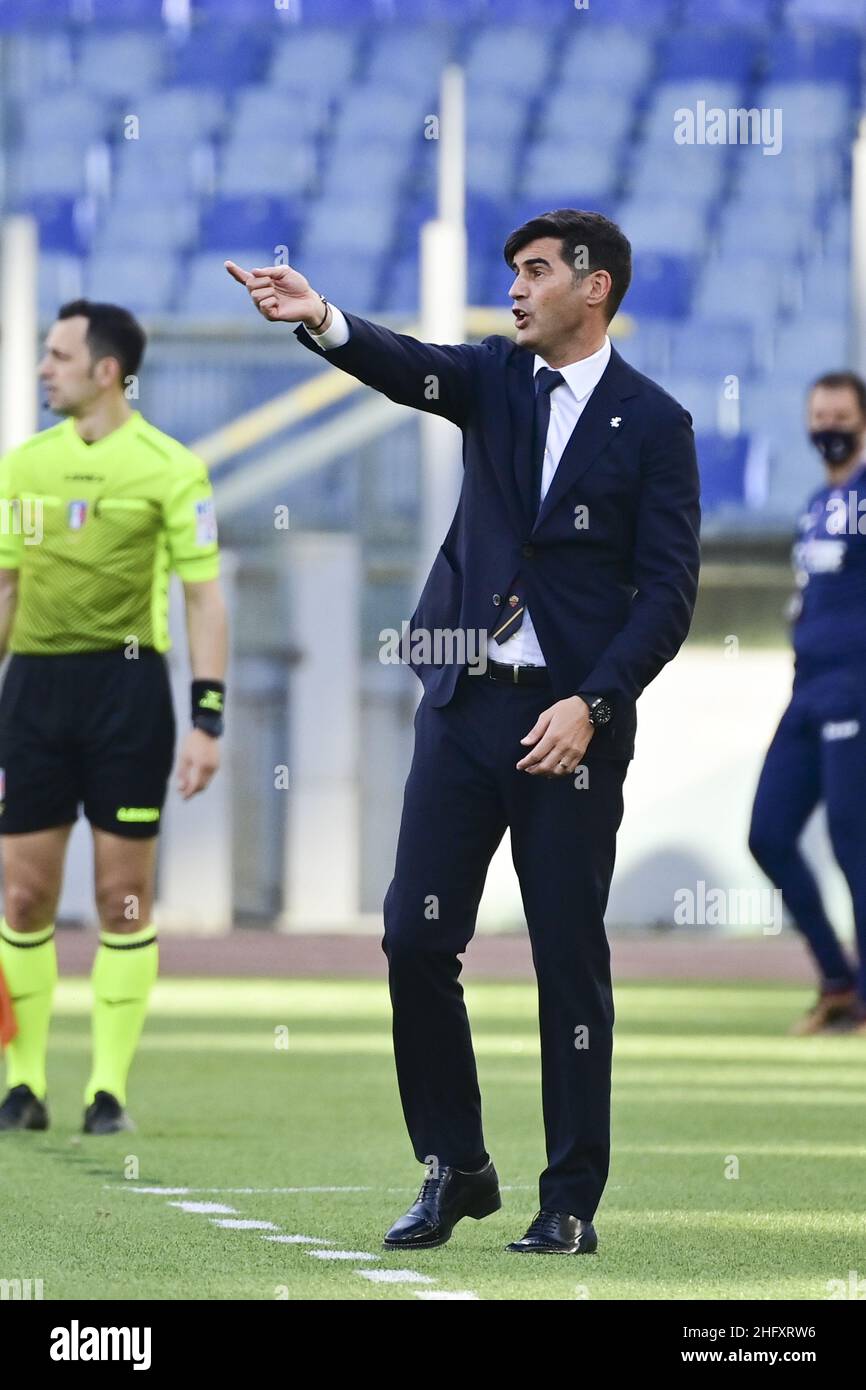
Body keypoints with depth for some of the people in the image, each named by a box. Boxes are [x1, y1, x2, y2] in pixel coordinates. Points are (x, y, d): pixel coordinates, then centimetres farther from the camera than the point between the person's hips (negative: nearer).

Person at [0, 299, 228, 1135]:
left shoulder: (169, 469, -3)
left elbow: (205, 598, -2)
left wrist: (207, 723, -8)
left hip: (127, 688, -4)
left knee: (122, 899, -1)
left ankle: (110, 1089, 5)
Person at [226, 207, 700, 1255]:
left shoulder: (652, 424, -2)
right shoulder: (497, 376, 8)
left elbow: (668, 591, -6)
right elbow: (408, 368, -13)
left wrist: (590, 705, -17)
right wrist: (321, 321, -34)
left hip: (572, 720, -4)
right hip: (465, 700, 4)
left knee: (569, 960, 0)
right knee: (416, 939, 0)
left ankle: (571, 1202, 8)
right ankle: (454, 1169, 14)